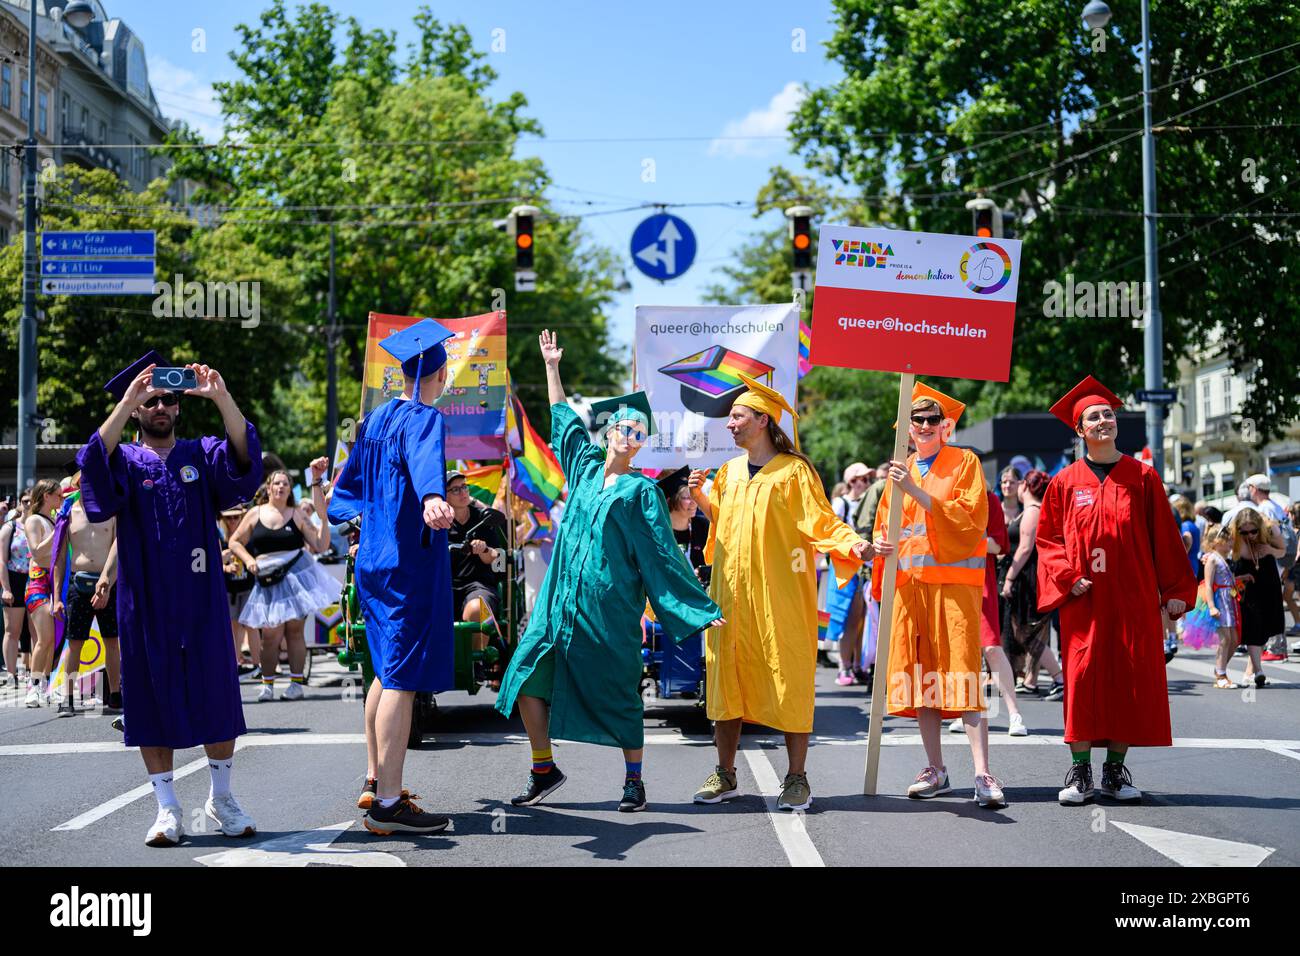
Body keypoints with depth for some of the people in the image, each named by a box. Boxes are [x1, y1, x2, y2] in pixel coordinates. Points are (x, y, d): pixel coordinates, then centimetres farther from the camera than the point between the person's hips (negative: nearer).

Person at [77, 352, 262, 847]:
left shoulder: (202, 455, 7)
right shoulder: (124, 462, 6)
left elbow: (243, 455, -14)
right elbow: (95, 463, -18)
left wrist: (221, 397, -29)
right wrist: (125, 403, -30)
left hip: (202, 600, 1)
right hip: (147, 603, 0)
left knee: (218, 695, 2)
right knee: (154, 699, 1)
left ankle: (221, 797, 17)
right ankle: (167, 808, 8)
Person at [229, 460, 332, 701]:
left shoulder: (297, 514, 4)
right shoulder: (255, 514, 7)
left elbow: (320, 545, -2)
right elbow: (235, 541, 14)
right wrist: (249, 560, -2)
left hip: (295, 574, -1)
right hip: (268, 580, 1)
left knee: (294, 628, 0)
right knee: (270, 634, -4)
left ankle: (297, 681, 6)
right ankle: (267, 683, 7)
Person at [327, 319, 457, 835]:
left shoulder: (376, 419, 12)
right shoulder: (426, 421, -15)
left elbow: (351, 483, 26)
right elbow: (426, 463, -38)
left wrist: (345, 512, 45)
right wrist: (432, 499, -57)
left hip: (375, 556, 9)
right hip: (412, 563, -9)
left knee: (386, 672, 19)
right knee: (402, 680, -9)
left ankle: (375, 782, 27)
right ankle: (388, 803, -9)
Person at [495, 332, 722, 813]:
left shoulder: (643, 491, 0)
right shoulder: (585, 466, 11)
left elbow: (664, 554, 0)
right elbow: (564, 417, 24)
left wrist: (702, 607, -3)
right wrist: (551, 366, 26)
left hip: (609, 607, -4)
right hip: (562, 600, 4)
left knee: (618, 693, 1)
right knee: (528, 678, -4)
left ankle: (634, 780, 15)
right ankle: (544, 770, 9)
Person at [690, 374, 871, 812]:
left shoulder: (794, 471, -4)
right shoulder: (729, 472, 13)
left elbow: (822, 521, -10)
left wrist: (853, 543, -27)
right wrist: (702, 498, 6)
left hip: (779, 595, -6)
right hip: (732, 591, 6)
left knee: (788, 681, -4)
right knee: (725, 677, 5)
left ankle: (796, 779, 3)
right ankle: (725, 775, 13)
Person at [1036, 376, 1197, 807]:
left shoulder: (1142, 476, 5)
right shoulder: (1066, 482, 5)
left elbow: (1164, 537, 7)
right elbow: (1048, 538, 7)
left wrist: (1175, 591, 4)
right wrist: (1067, 578, -9)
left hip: (1134, 597, 1)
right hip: (1084, 599, -1)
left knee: (1131, 679, 1)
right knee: (1082, 679, -5)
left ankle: (1115, 770, 11)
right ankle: (1080, 773, 1)